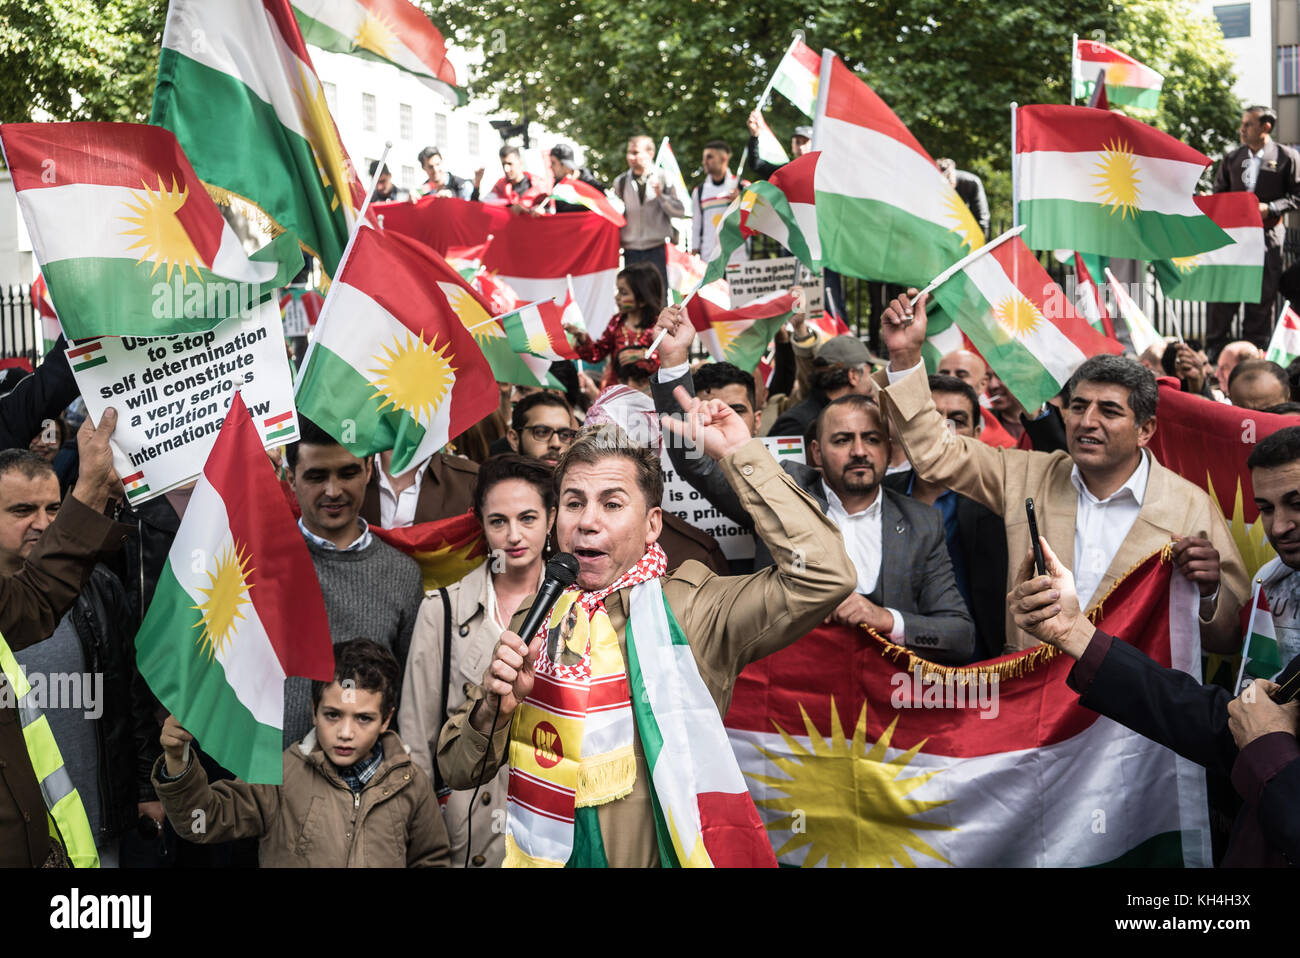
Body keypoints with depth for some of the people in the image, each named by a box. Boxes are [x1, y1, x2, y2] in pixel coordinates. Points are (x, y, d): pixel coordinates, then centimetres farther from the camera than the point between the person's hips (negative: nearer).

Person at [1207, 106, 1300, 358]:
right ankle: (1213, 350, 8)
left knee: (1262, 298, 2)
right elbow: (1219, 194, 18)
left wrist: (1269, 208, -14)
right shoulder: (1231, 158, 11)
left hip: (1267, 236, -3)